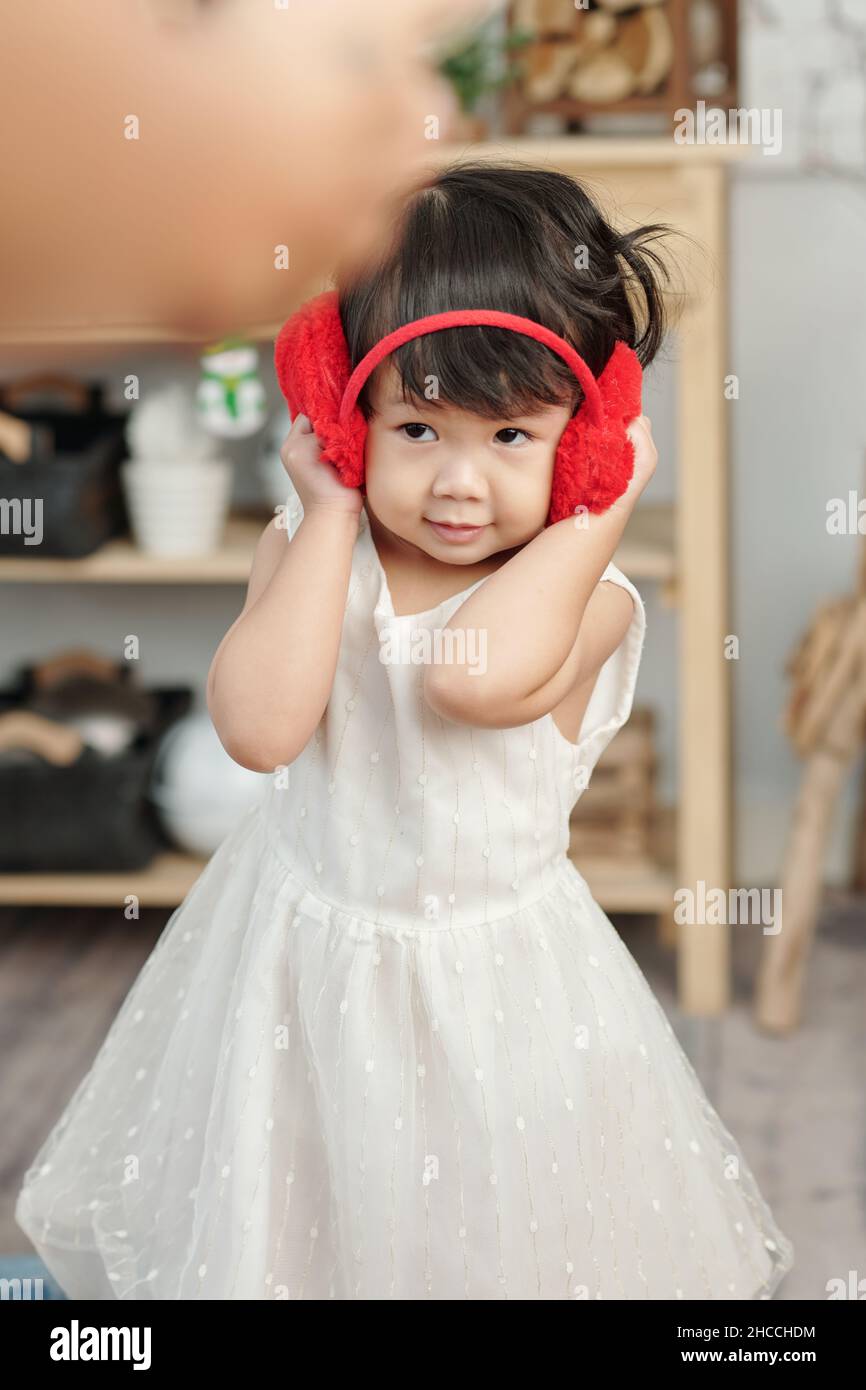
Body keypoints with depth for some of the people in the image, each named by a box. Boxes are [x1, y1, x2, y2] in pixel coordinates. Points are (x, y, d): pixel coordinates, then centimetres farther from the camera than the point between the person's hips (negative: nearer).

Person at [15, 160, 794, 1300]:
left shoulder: (581, 597, -19)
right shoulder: (311, 550, -10)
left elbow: (474, 671, -42)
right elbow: (260, 727, -28)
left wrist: (600, 517, -30)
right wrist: (333, 514, -21)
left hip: (489, 978, -3)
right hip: (303, 950, 3)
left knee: (484, 1229, 14)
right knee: (288, 1220, 22)